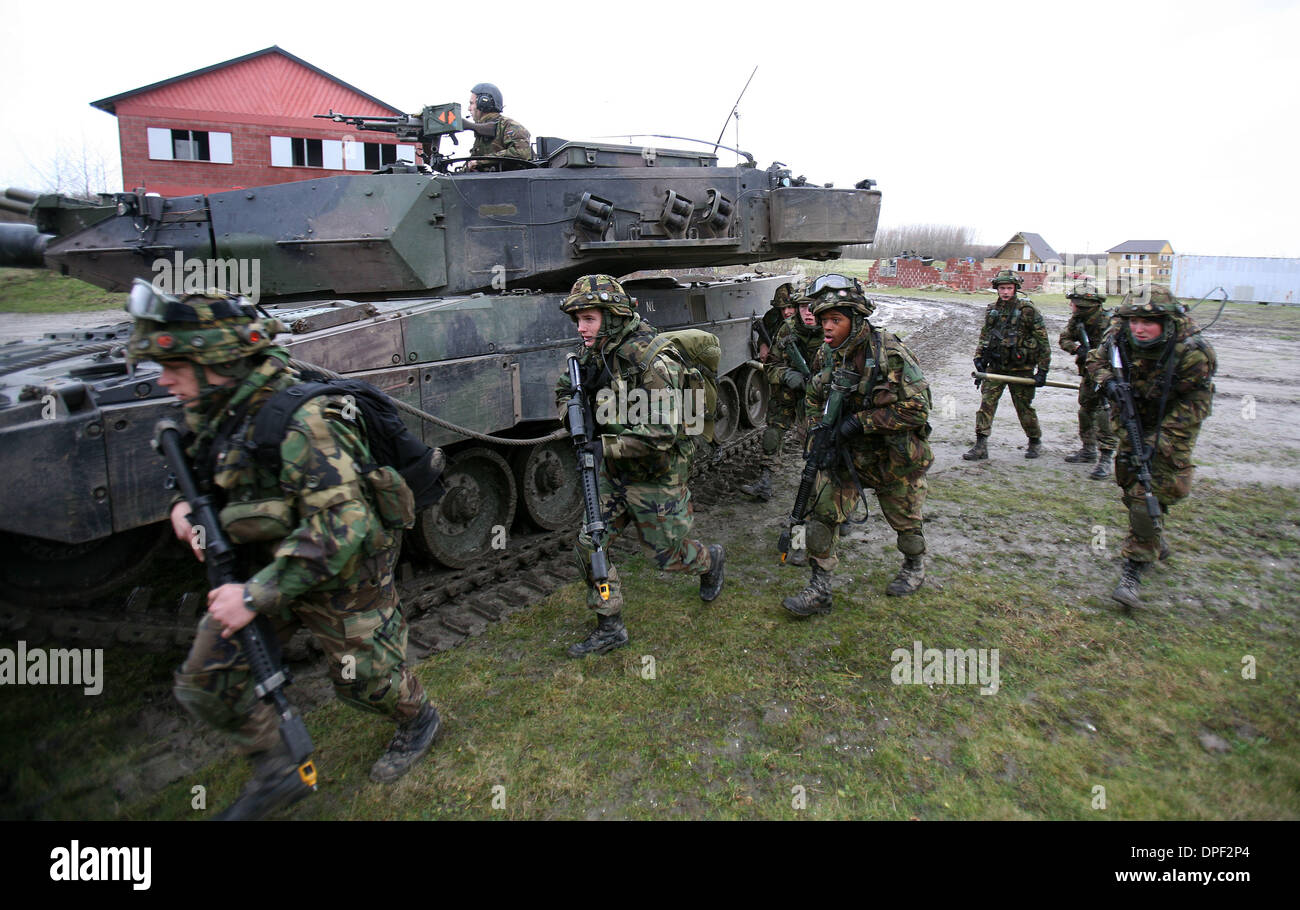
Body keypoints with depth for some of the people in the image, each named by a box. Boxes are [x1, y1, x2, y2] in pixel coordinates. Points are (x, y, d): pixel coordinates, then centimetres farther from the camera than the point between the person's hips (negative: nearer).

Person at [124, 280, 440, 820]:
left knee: (364, 680, 12)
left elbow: (341, 526, -36)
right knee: (204, 684, 9)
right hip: (261, 567, 8)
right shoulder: (215, 412, -3)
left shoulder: (300, 421, -32)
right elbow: (200, 463, 20)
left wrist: (258, 595, -33)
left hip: (342, 579, -8)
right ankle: (274, 774, 30)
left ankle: (418, 722, 45)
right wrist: (184, 504, -2)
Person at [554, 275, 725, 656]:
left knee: (667, 553, 8)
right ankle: (610, 629, 18)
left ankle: (711, 560, 43)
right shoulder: (593, 355, -1)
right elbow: (565, 389, 17)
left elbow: (662, 432, -28)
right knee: (590, 545, 2)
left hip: (656, 475, -7)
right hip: (613, 473, 7)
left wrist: (606, 447, -30)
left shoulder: (653, 361, -25)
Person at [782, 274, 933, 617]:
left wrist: (860, 421, -27)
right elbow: (814, 403, 13)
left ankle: (915, 565, 47)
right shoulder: (826, 356, -4)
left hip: (894, 457, -4)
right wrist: (820, 434, -3)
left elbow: (916, 410, -24)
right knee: (821, 510, -7)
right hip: (846, 453, 4)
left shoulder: (890, 354, -23)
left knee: (904, 520, 16)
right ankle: (819, 591, 3)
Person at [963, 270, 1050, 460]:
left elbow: (1043, 341, -6)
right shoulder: (992, 309, 7)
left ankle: (1035, 442, 28)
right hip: (995, 366, 4)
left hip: (1020, 368, -4)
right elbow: (984, 336, 19)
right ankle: (980, 446, -6)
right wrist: (979, 358, 7)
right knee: (986, 402, -7)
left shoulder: (1028, 310, -8)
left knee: (1024, 407, 7)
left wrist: (1043, 370, -9)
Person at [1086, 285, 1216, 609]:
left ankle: (1133, 571, -9)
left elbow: (1195, 403, -21)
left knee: (1150, 493, -13)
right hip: (1133, 418, 5)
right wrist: (1107, 380, -18)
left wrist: (1159, 441, -27)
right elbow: (1095, 360, 4)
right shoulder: (1118, 338, -18)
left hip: (1175, 422, -4)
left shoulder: (1191, 351, -28)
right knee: (1131, 485, 13)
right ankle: (1155, 541, 41)